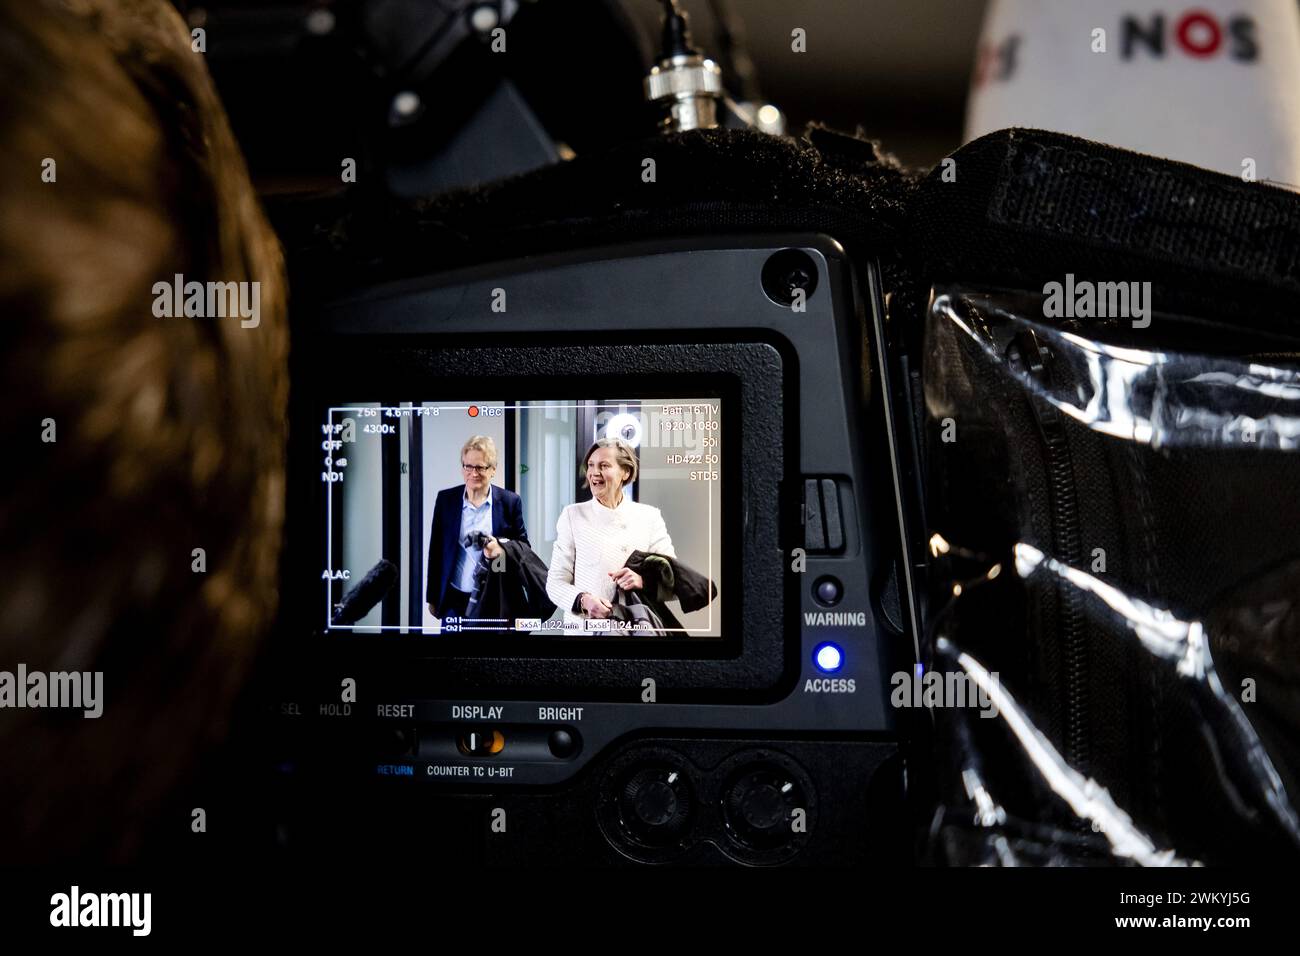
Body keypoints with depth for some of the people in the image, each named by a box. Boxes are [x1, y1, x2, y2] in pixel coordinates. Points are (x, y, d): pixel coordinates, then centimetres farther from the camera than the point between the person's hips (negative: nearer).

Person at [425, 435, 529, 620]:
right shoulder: (446, 499, 3)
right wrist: (433, 598, 7)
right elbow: (436, 551, 7)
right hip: (455, 601, 1)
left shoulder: (510, 502, 0)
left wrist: (502, 548, -18)